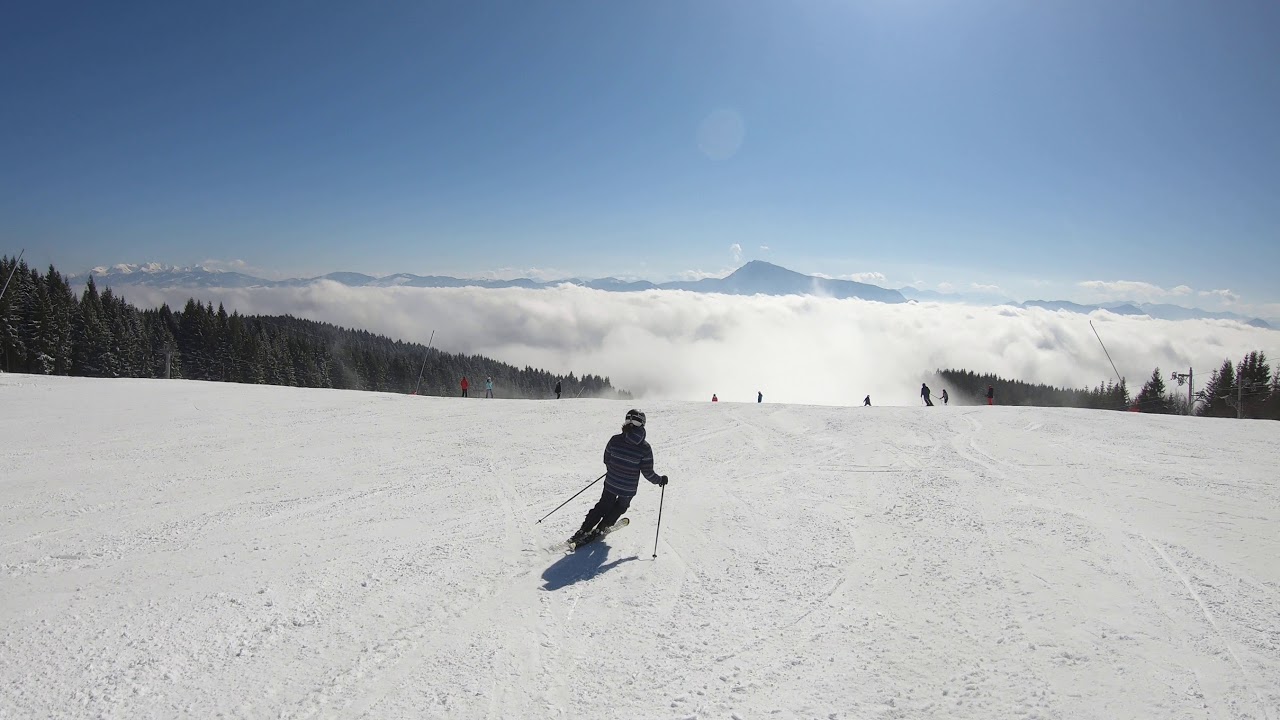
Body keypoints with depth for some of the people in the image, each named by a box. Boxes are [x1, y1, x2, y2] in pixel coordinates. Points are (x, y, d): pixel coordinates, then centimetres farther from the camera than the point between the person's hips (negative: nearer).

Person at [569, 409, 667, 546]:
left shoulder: (615, 440, -12)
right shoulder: (645, 448, -18)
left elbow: (606, 460, 2)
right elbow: (648, 473, -14)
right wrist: (660, 480, 5)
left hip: (611, 483, 2)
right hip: (629, 489, -2)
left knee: (604, 505, 23)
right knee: (620, 507, 27)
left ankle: (583, 531, 18)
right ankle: (600, 529, 32)